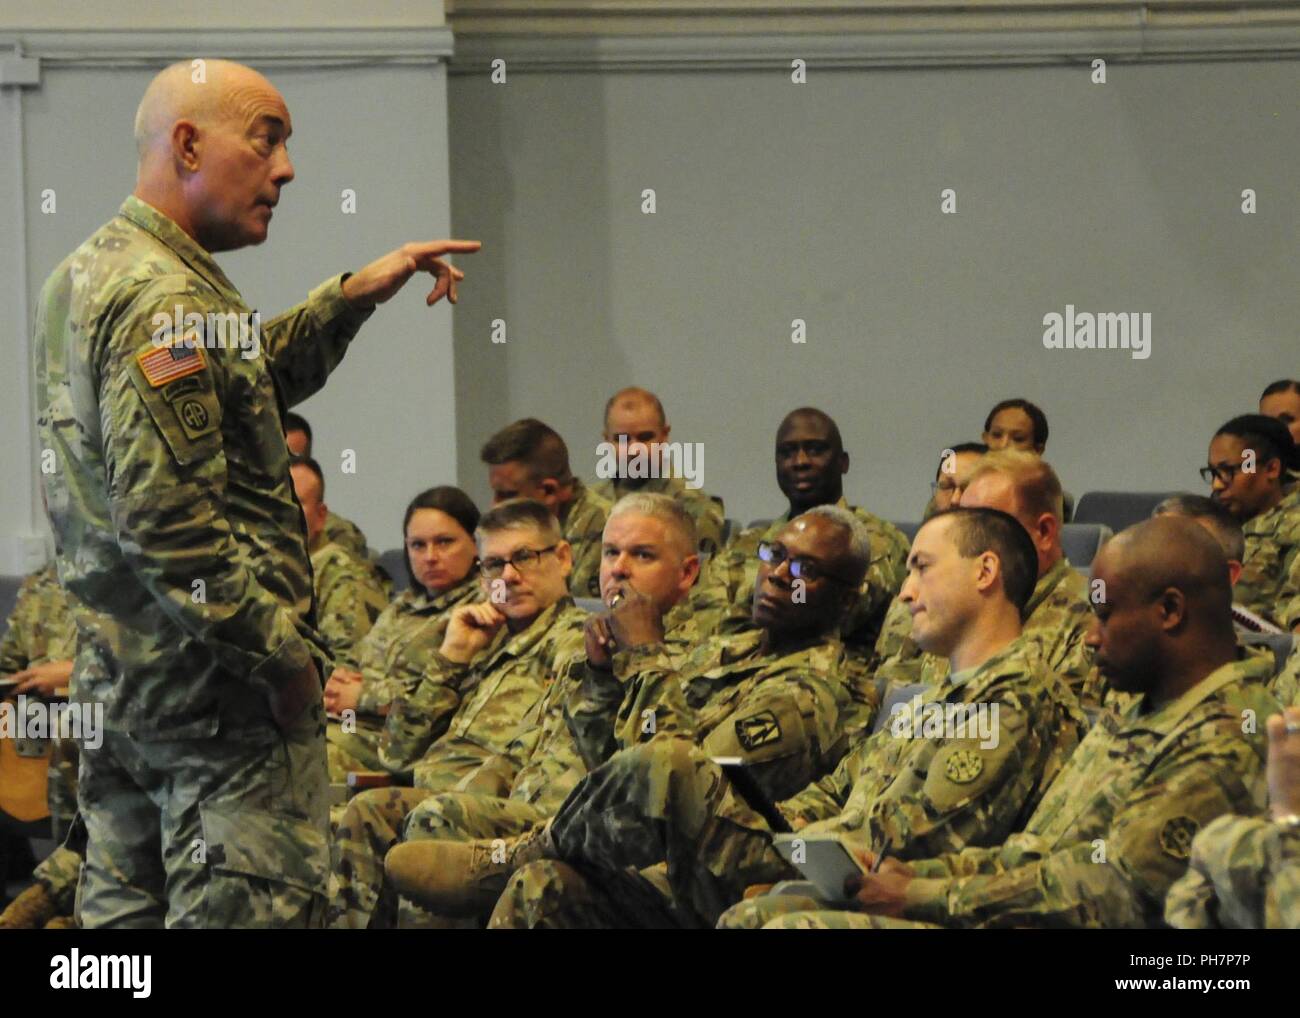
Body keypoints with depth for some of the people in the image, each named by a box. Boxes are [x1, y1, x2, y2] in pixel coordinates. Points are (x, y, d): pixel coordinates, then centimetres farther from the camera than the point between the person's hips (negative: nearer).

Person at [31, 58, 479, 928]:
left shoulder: (85, 277, 15)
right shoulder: (165, 301, -17)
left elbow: (242, 382, 25)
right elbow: (167, 521, -24)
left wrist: (352, 297, 15)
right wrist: (282, 653, -17)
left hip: (114, 683, 10)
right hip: (219, 693, -10)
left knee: (124, 915, 13)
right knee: (248, 913, -9)